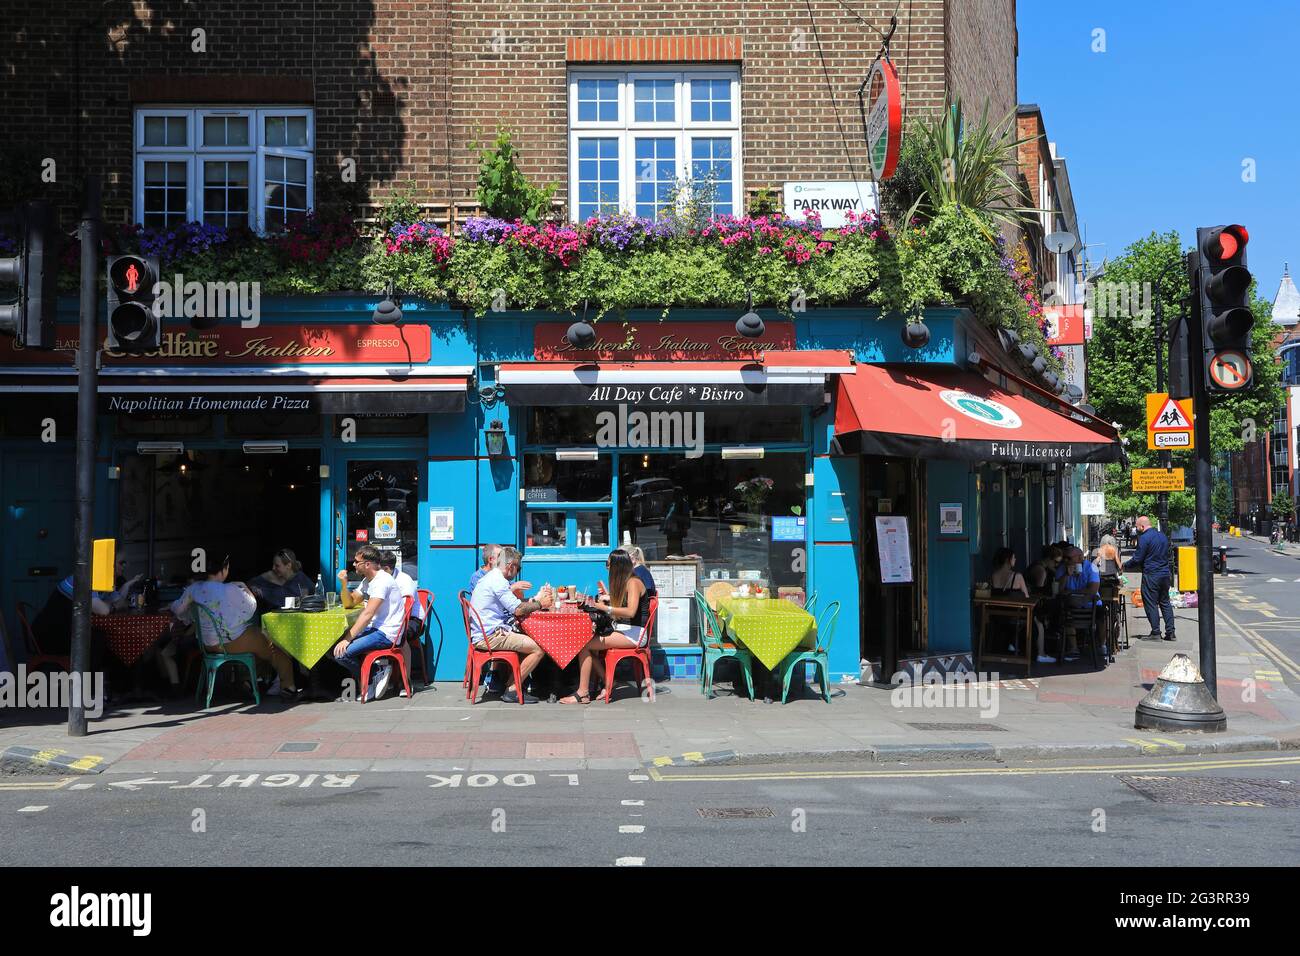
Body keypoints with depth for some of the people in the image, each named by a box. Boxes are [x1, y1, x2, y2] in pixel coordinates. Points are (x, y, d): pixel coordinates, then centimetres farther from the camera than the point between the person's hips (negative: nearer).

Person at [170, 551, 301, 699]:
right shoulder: (229, 591, -25)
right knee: (276, 646, 14)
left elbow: (178, 609, 9)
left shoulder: (194, 589, -7)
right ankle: (288, 687, 24)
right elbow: (251, 606, -10)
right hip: (233, 642, -8)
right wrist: (245, 589, 7)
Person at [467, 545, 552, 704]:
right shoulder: (498, 581, -15)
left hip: (484, 634, 11)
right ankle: (513, 690, -7)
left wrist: (535, 599, 14)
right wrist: (539, 604, -3)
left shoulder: (491, 577, 19)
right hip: (491, 636, -11)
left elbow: (514, 605, 19)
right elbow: (518, 610, -16)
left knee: (531, 641, 18)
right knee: (539, 648, -15)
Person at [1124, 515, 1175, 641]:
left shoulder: (1144, 538, -13)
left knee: (1151, 604, -1)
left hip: (1151, 575, -8)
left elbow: (1137, 559, -12)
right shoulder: (1162, 535, 13)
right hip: (1165, 573, 8)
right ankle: (1170, 632, 10)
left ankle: (1155, 633, -2)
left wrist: (1124, 566, 3)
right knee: (1165, 602, 12)